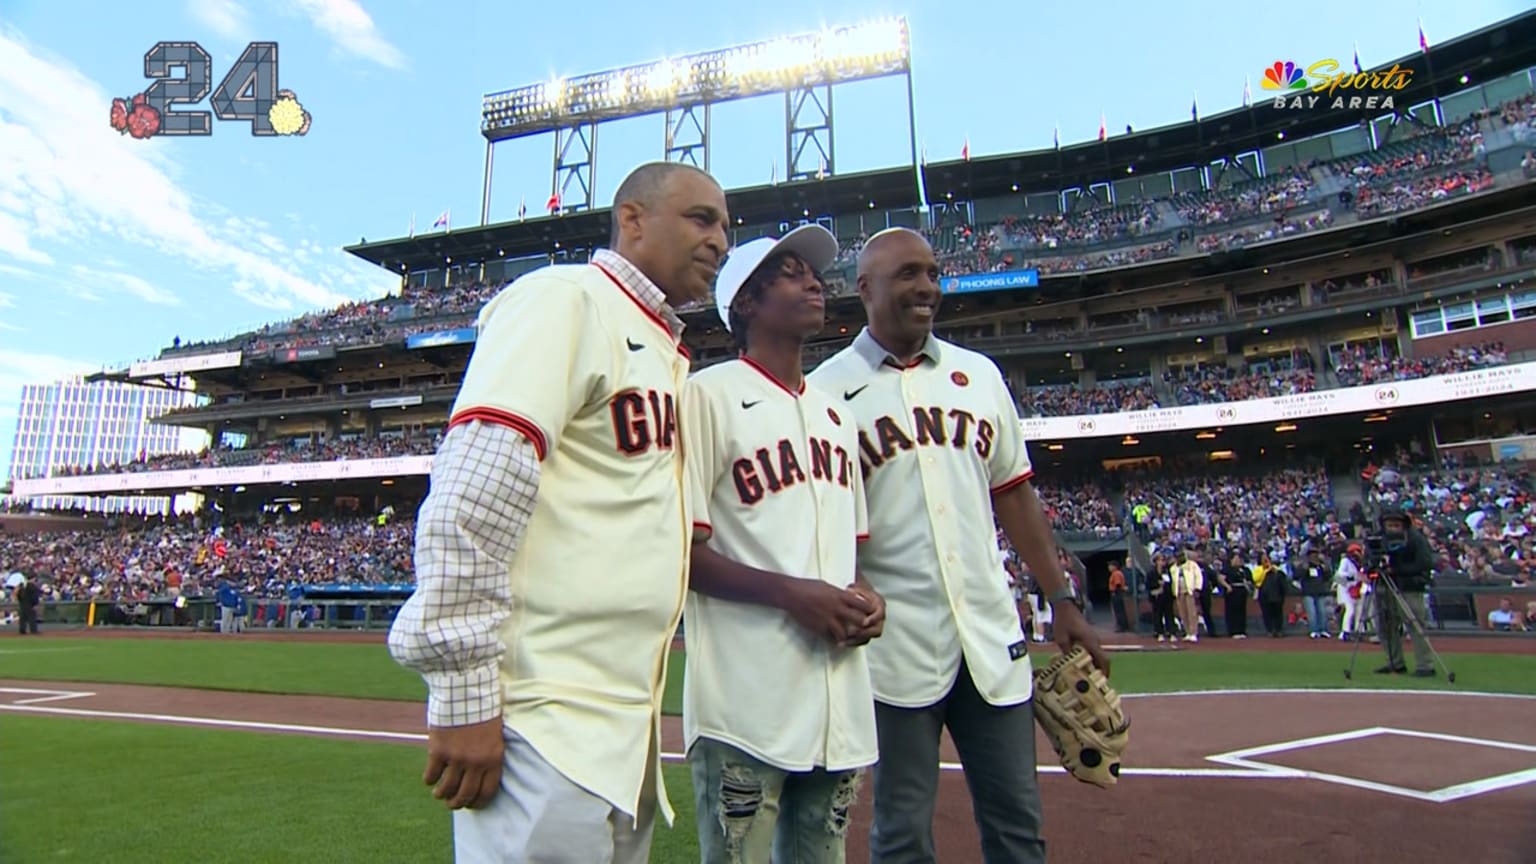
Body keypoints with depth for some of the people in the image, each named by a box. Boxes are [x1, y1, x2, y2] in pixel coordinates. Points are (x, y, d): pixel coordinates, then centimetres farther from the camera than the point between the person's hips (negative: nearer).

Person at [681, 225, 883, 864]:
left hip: (840, 700, 7)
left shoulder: (835, 413, 17)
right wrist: (792, 592, -19)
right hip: (746, 705, -6)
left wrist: (864, 593, 2)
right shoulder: (708, 394, -6)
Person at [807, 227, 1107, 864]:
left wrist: (1062, 601, 9)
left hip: (992, 633, 4)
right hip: (894, 644, -4)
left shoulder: (979, 374, 11)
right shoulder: (827, 390, -2)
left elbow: (1013, 492, 13)